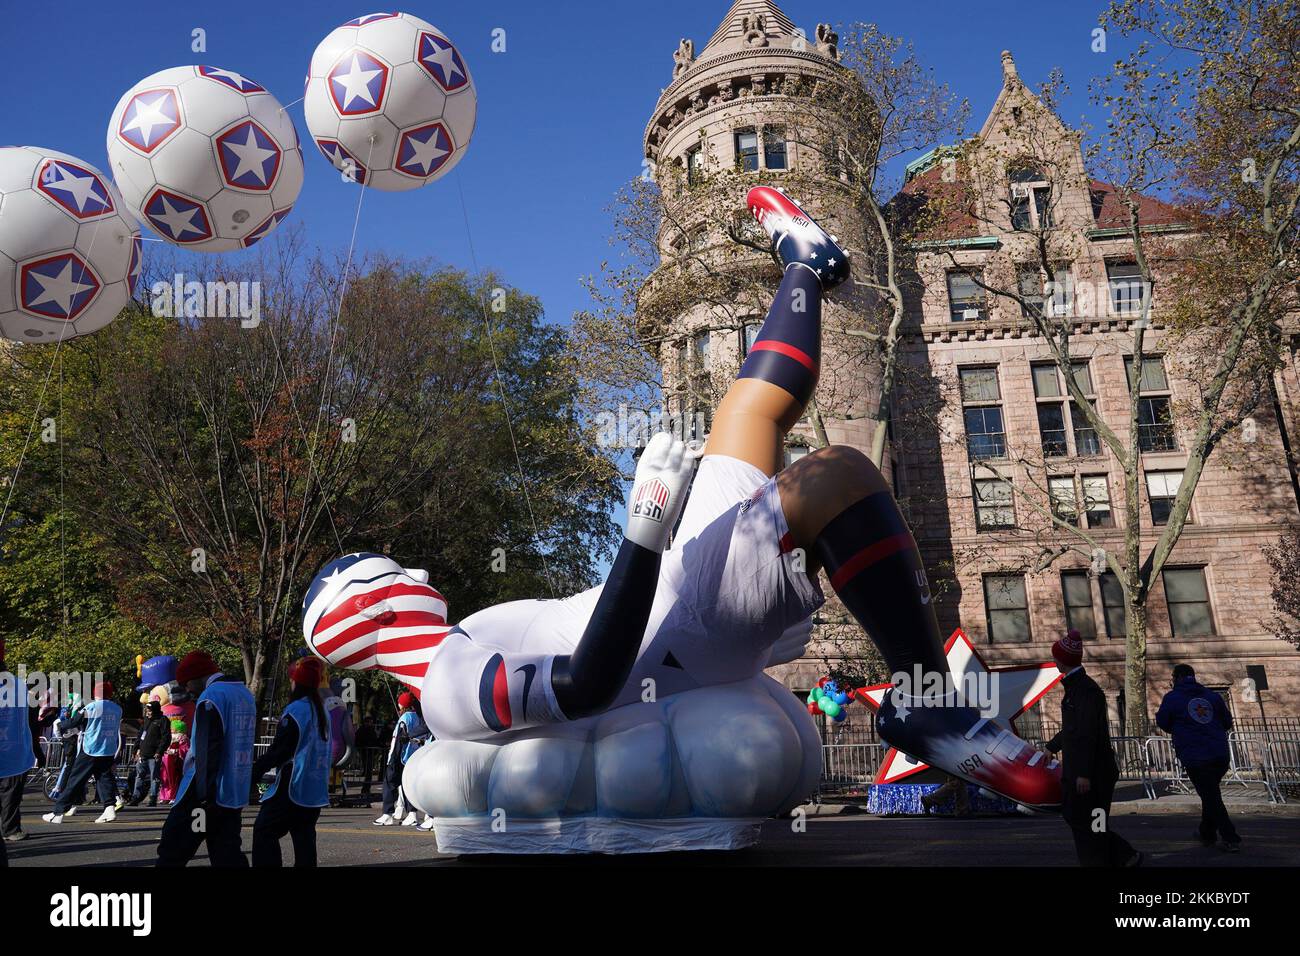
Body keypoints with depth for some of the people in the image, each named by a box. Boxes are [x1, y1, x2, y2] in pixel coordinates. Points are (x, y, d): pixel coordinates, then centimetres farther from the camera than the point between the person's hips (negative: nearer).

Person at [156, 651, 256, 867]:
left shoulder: (211, 696, -12)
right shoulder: (246, 694, 15)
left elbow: (207, 751, -21)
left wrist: (204, 796, -24)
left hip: (206, 794, -8)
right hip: (234, 795, 8)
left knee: (172, 854, 5)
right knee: (229, 857, 8)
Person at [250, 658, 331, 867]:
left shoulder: (296, 709, -13)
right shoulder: (322, 711, 12)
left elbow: (280, 750, -15)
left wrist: (256, 769, -5)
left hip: (294, 787, -8)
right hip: (316, 790, 8)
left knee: (264, 831, -1)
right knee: (304, 836, 11)